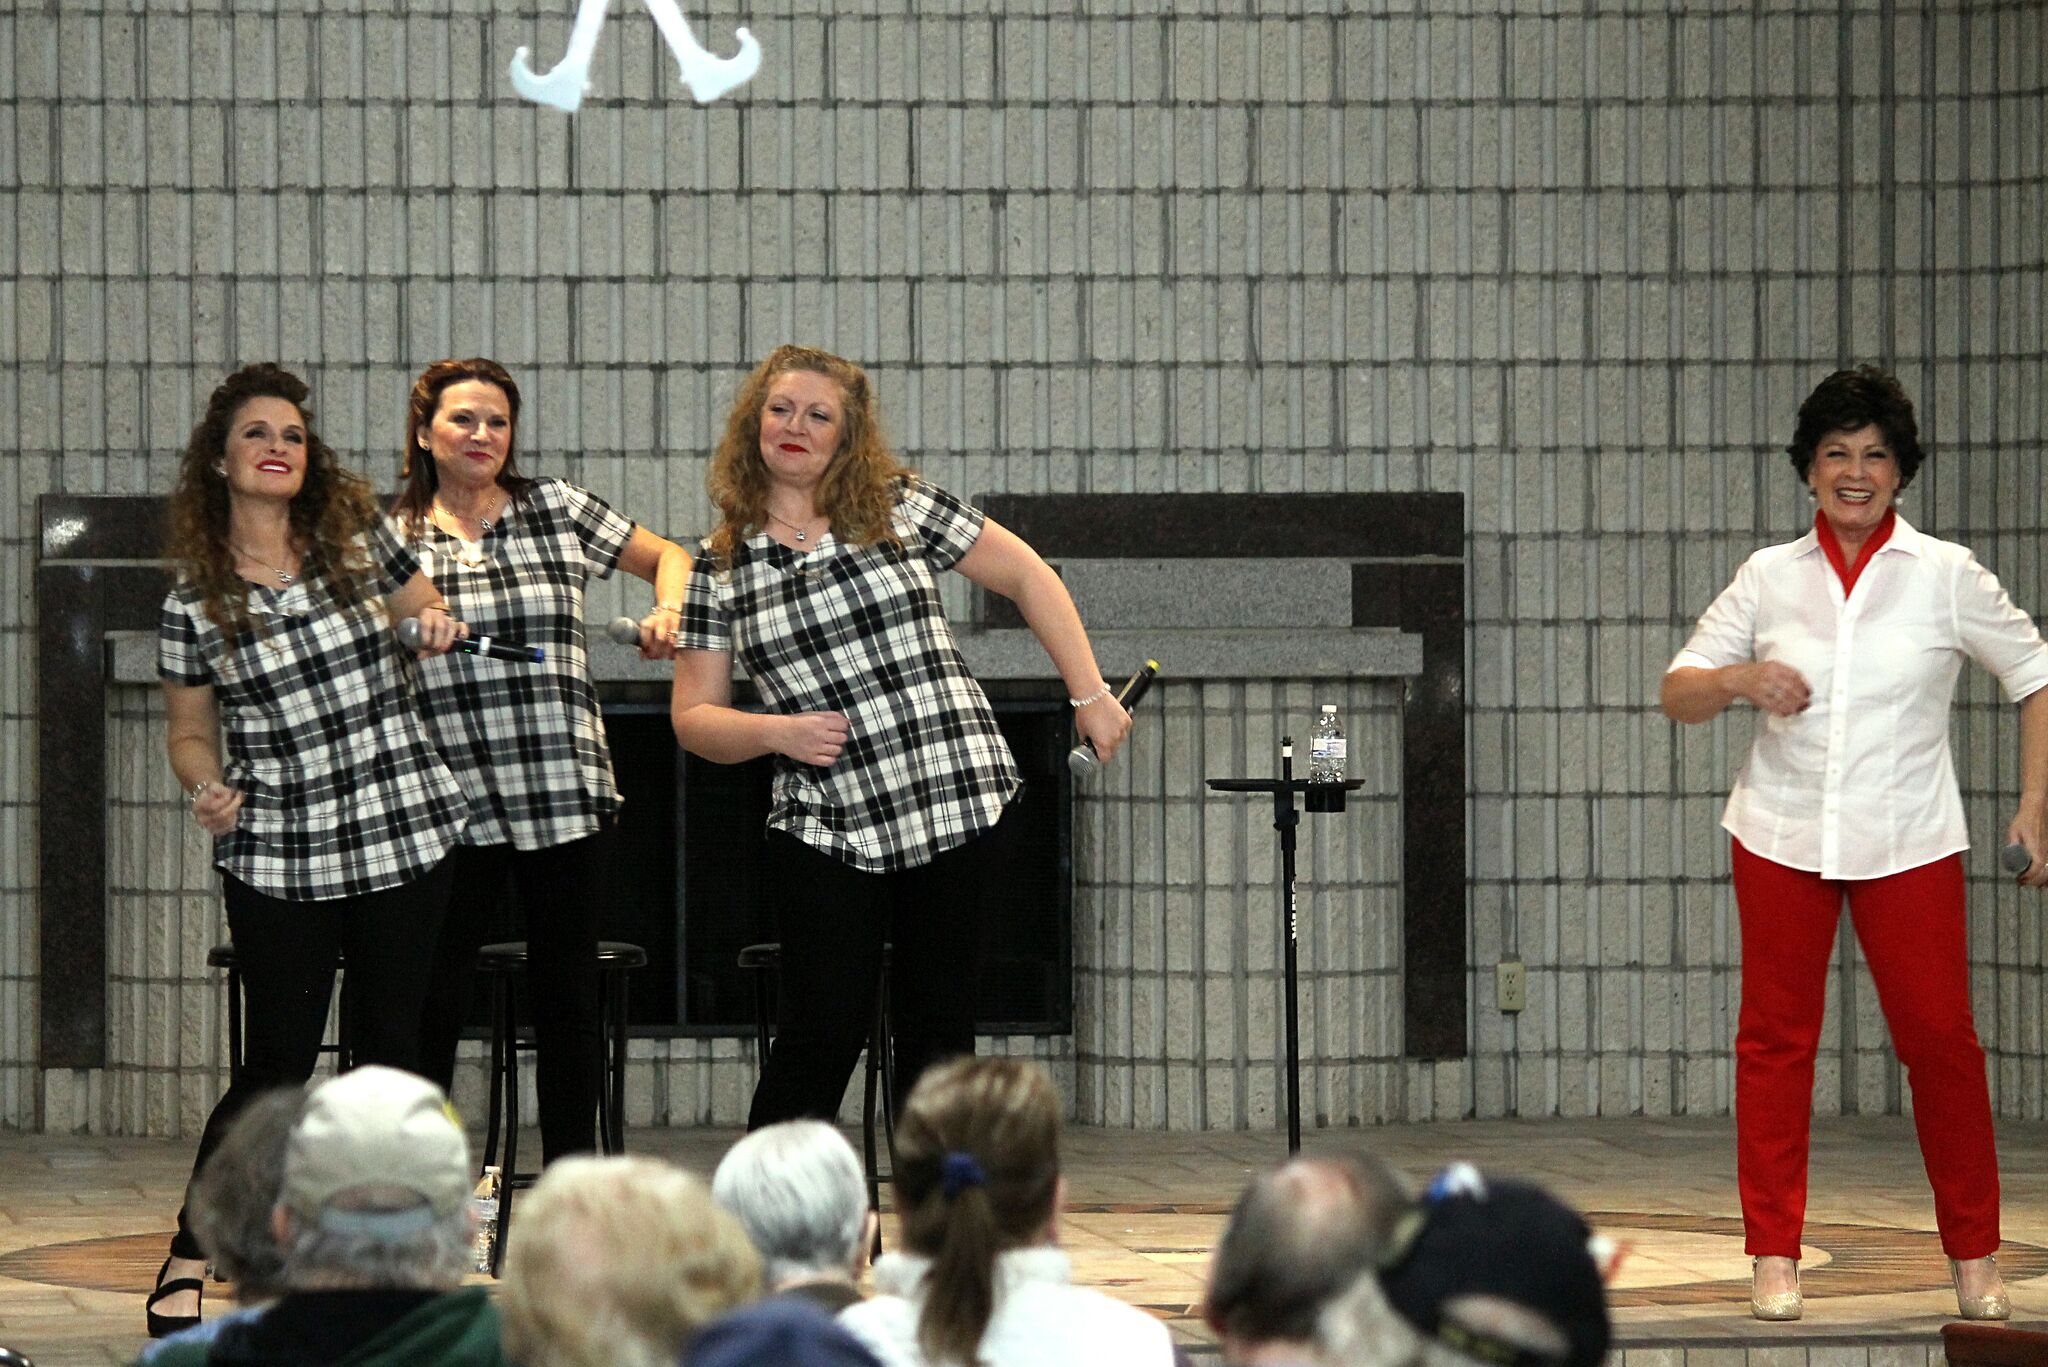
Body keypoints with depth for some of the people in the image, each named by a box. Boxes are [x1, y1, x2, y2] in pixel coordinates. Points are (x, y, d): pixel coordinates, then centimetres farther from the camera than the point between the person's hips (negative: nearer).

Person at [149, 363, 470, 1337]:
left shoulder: (357, 543, 4)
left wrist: (434, 629, -4)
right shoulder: (195, 600, 0)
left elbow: (429, 615, 19)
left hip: (403, 836, 2)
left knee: (389, 1054, 5)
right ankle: (184, 1271, 7)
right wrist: (207, 790, -14)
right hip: (277, 861, -2)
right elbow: (190, 734, 7)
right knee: (278, 1065, -3)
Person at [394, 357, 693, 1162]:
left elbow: (668, 557, 19)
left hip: (566, 794, 1)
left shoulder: (559, 511, 8)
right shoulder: (391, 536, 7)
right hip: (450, 809, -1)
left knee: (567, 1002, 7)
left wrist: (669, 615, 0)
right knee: (430, 1009, -3)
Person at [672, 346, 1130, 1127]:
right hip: (828, 828, 0)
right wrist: (775, 732, -12)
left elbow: (1027, 577, 10)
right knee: (822, 1031, -4)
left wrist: (1090, 696, 6)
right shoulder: (721, 569, 5)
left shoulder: (903, 511, 3)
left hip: (956, 802, 0)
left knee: (938, 1029, 4)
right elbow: (694, 718, 7)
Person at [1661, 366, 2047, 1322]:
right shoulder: (1770, 577, 4)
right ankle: (1774, 1257, 11)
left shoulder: (1946, 576, -1)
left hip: (1907, 842, -2)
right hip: (1782, 837, 2)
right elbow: (1677, 694, 7)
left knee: (1939, 1036, -4)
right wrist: (1738, 681, -15)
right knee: (1776, 1037, 3)